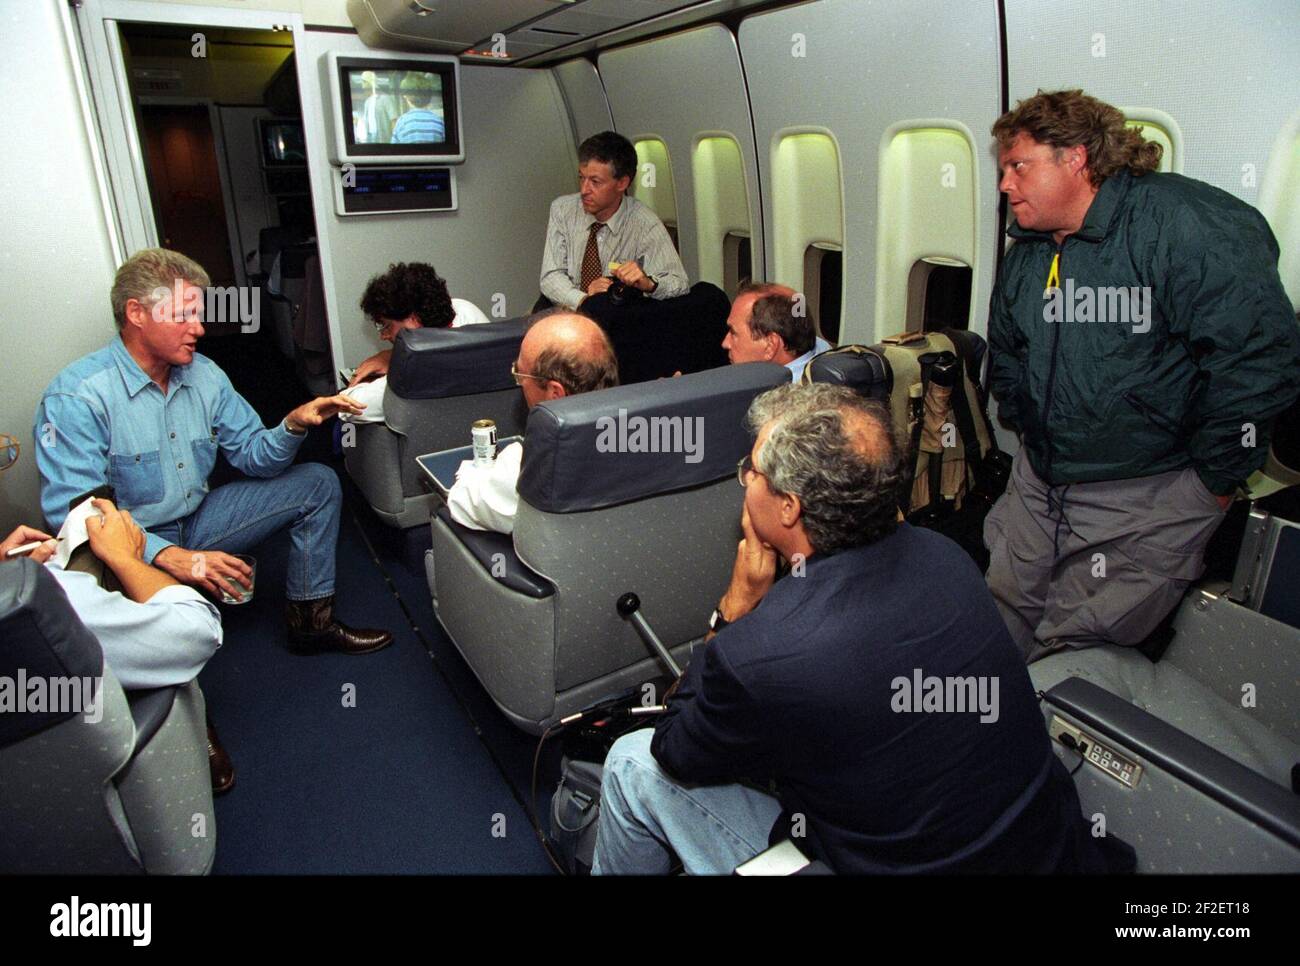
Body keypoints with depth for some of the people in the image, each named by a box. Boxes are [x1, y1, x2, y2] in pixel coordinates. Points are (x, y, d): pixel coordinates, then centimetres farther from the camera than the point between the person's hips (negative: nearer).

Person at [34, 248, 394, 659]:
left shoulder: (204, 375, 2)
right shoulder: (75, 396, -19)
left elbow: (253, 455, 4)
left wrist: (295, 424, -19)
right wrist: (169, 556, -38)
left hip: (197, 521, 7)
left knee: (317, 483, 1)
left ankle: (311, 620, 4)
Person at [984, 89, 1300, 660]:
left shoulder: (1183, 224, -15)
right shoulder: (1025, 255, 10)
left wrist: (1213, 480, -13)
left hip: (1147, 499, -7)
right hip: (1038, 484, 7)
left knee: (1076, 651, -2)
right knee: (1002, 619, 11)